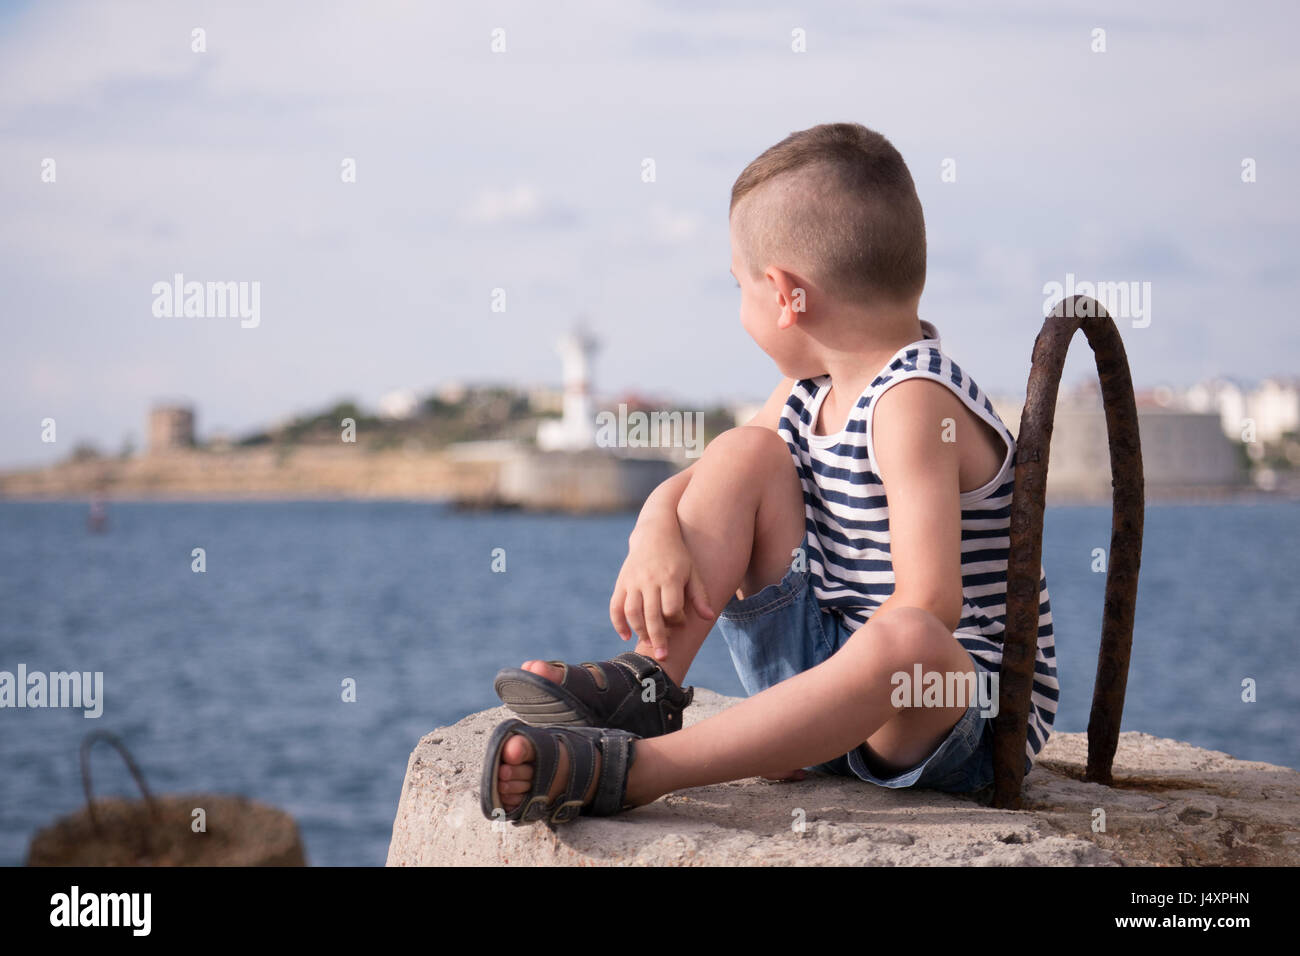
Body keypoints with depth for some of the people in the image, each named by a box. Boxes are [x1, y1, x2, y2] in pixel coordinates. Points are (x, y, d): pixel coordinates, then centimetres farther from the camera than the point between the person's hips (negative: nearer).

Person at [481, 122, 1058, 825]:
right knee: (744, 453, 0)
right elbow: (688, 486, 12)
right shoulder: (812, 389, 7)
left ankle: (623, 771, -49)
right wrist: (656, 533, -11)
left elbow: (930, 602, -30)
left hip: (966, 714, -8)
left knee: (908, 641, -44)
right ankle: (645, 687, -13)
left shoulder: (914, 401, -22)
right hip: (824, 660, 8)